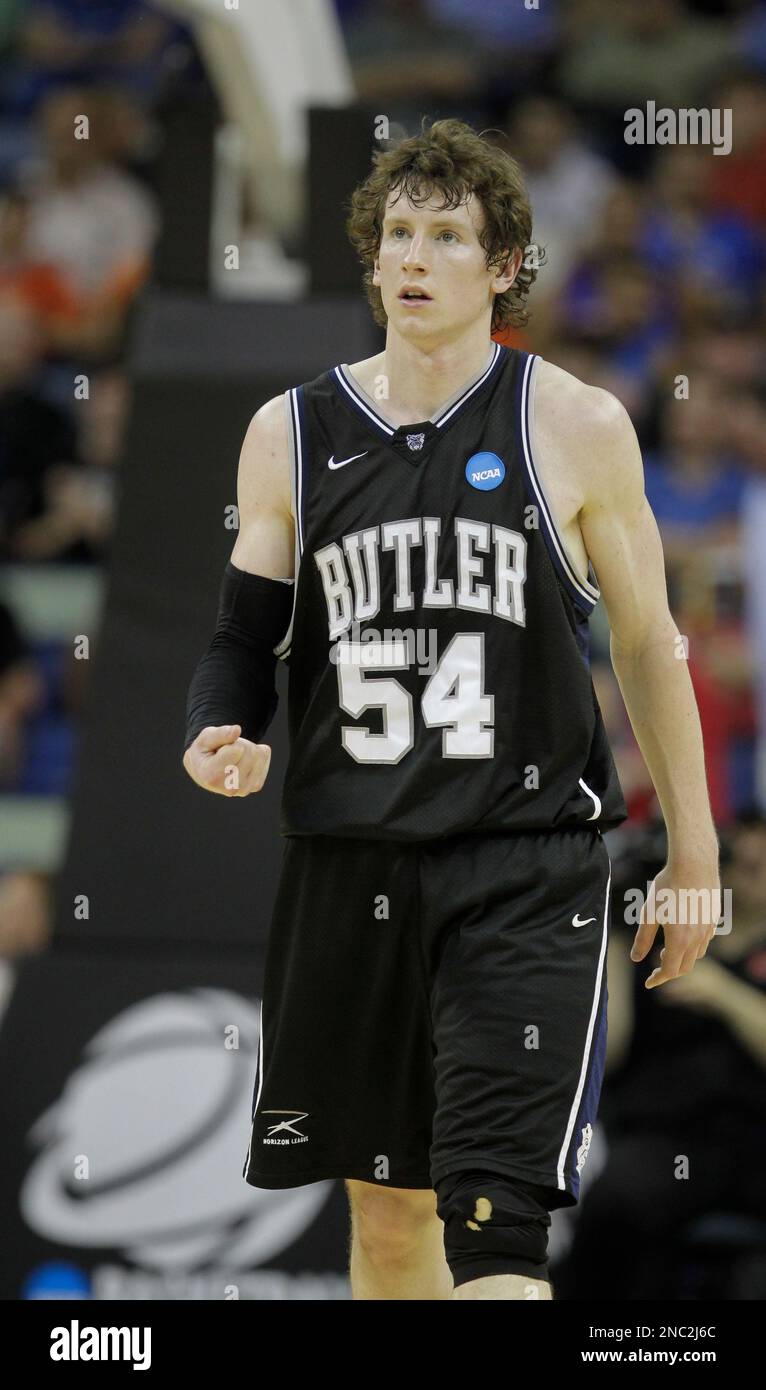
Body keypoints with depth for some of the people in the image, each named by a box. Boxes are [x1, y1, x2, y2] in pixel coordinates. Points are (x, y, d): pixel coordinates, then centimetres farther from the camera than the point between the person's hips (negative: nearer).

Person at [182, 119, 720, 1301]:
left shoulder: (575, 427, -1)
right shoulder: (292, 434, 6)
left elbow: (648, 644, 6)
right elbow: (247, 633, 13)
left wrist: (694, 851, 8)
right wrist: (222, 739, -10)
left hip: (526, 864, -4)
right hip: (347, 867, 4)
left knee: (494, 1220, -14)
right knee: (386, 1207, 13)